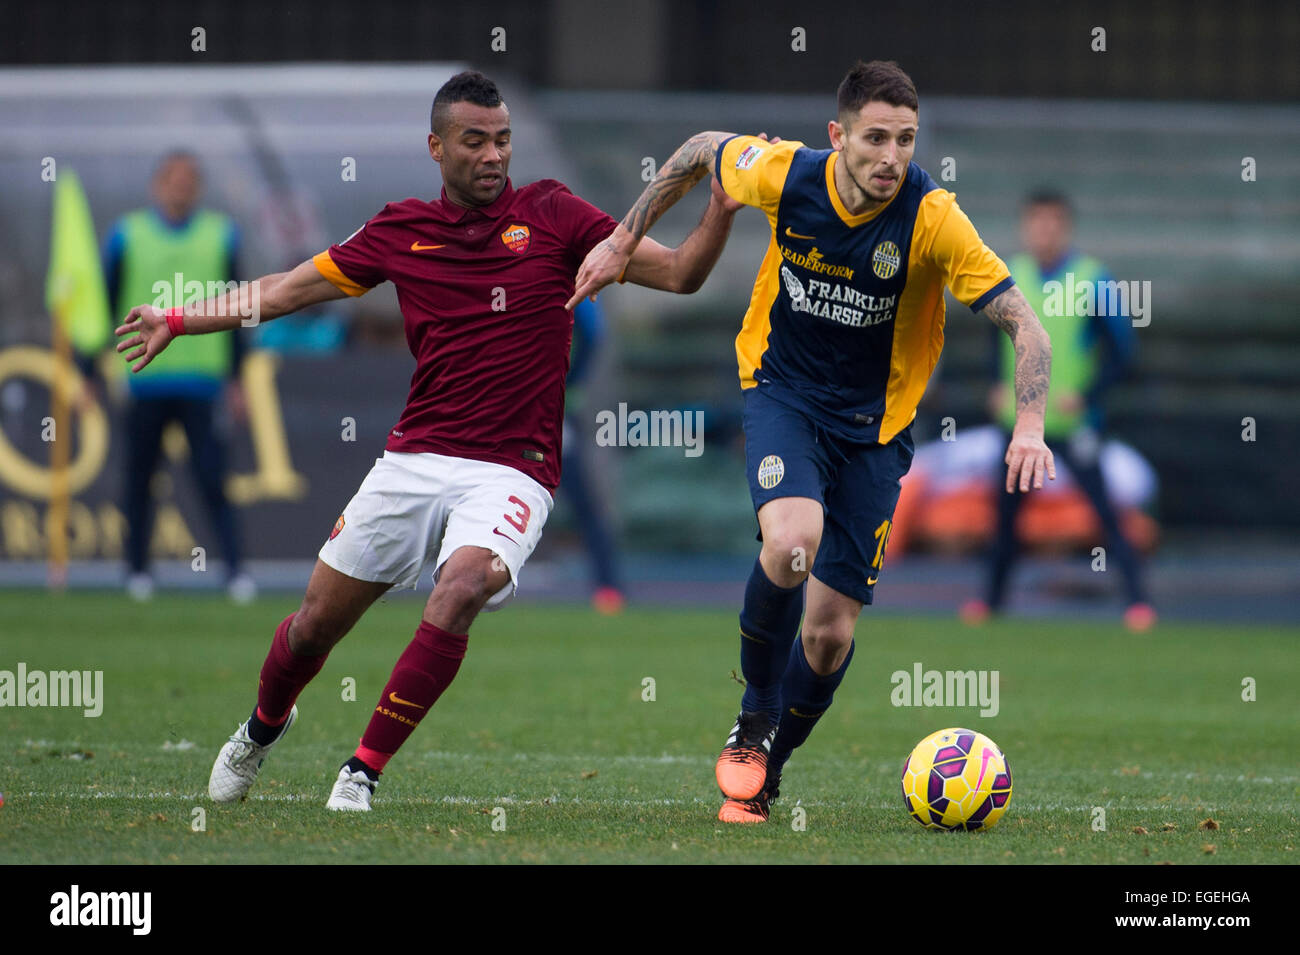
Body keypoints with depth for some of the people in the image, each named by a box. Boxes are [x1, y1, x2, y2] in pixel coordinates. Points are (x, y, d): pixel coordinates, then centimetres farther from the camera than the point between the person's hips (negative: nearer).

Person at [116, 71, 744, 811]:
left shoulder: (551, 216, 0)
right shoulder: (403, 231, 7)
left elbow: (678, 273, -2)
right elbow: (291, 290, 16)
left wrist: (720, 213, -19)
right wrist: (179, 322, 13)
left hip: (511, 471, -3)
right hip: (414, 462, 3)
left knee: (460, 590, -31)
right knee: (316, 623, 7)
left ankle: (363, 773, -19)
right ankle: (263, 727, 41)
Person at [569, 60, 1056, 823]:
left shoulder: (932, 217, -23)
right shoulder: (785, 175, -18)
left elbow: (1026, 327, -22)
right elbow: (702, 152, 5)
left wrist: (1029, 427, -36)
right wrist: (625, 241, 10)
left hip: (873, 422, 0)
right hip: (783, 394, 0)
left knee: (832, 631, 0)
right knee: (792, 541, -30)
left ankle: (764, 771, 28)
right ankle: (754, 723, -5)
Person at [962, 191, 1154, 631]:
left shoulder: (1093, 280, -11)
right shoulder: (1011, 276, 3)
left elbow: (1121, 353, -7)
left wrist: (1084, 395, -17)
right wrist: (999, 386, 7)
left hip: (1073, 423, -5)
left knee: (1104, 509, -11)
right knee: (1007, 508, 11)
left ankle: (1137, 599, -9)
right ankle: (993, 594, 27)